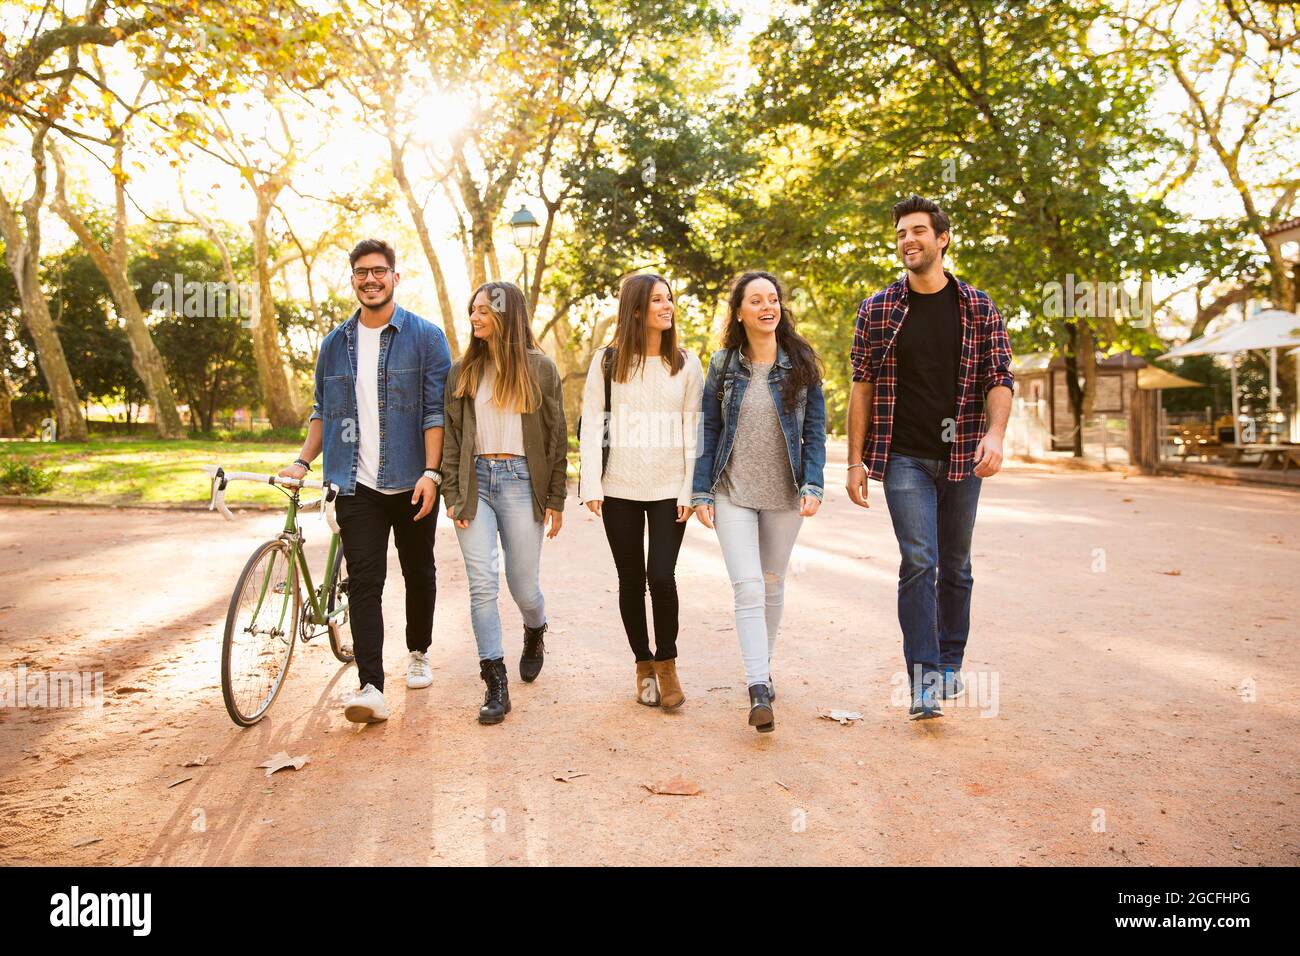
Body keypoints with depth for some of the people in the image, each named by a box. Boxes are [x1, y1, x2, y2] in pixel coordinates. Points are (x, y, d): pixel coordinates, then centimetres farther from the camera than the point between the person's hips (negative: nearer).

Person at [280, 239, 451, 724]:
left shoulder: (426, 337, -1)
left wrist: (431, 472, -14)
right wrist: (303, 460, 6)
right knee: (364, 581, -7)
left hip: (411, 482, -2)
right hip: (357, 484, 2)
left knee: (419, 572, 13)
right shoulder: (335, 344, 11)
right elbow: (323, 409, 18)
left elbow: (437, 409, -6)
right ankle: (371, 688, -9)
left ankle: (418, 653, 35)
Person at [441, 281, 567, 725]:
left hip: (520, 480, -2)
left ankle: (535, 633, 40)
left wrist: (556, 499, -1)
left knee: (523, 584, 4)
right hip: (476, 479, 2)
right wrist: (452, 493, -2)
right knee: (482, 585, -4)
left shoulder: (539, 368, 2)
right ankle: (496, 684, 4)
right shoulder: (464, 370, 8)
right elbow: (452, 435, 7)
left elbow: (557, 437, 2)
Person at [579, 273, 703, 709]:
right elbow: (591, 424, 1)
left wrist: (690, 488, -4)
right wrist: (591, 484, -7)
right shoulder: (607, 361, 3)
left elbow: (694, 428, 3)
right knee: (631, 579, 7)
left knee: (661, 576, -9)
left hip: (669, 488, 0)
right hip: (619, 489, 1)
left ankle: (666, 662, 13)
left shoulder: (686, 363, 4)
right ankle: (643, 663, 24)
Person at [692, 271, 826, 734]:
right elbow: (709, 430, 3)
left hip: (784, 494, 1)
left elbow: (814, 432, 1)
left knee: (773, 584, 14)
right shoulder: (722, 364, 1)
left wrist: (812, 486, -10)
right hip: (733, 493, -1)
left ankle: (762, 670, 32)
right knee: (748, 587, -12)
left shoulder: (801, 364, 1)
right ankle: (759, 691, -13)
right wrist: (701, 492, -2)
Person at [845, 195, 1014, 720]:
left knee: (955, 566, 11)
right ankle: (924, 681, -8)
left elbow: (998, 379, 0)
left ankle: (949, 664, 28)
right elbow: (862, 386, 3)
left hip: (962, 458, 2)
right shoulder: (876, 310, 2)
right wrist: (856, 460, -2)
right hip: (904, 457, -2)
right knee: (919, 562, -13)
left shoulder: (979, 308, 4)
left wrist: (995, 433, -20)